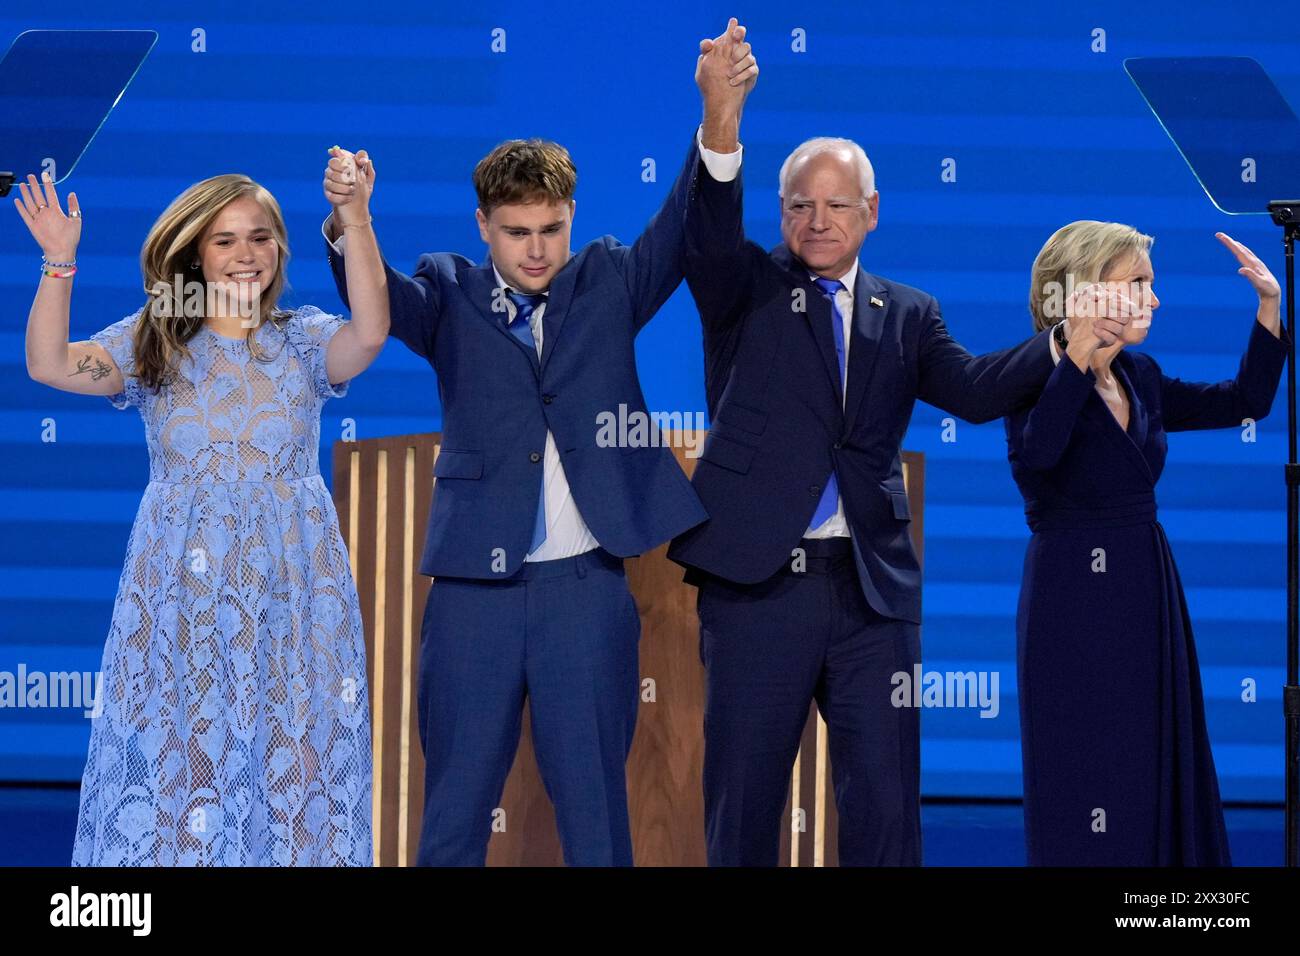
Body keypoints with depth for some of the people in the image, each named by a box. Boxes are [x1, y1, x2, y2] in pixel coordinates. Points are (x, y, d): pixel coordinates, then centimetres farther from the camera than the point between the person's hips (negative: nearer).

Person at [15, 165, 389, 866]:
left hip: (289, 590, 0)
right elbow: (48, 364, -8)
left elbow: (370, 333, -19)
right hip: (180, 589, 0)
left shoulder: (304, 341, 3)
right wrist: (59, 263, -20)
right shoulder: (154, 342, 5)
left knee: (290, 760, 0)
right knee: (174, 758, -1)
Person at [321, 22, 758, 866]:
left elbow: (687, 229, -7)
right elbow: (377, 295, -14)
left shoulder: (607, 283, 7)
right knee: (454, 813, 6)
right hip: (475, 589, 0)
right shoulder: (451, 294, 4)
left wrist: (717, 115, -25)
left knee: (596, 812, 5)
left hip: (587, 589, 0)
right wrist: (348, 221, -37)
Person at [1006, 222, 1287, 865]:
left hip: (1148, 593, 8)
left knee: (1162, 781, 9)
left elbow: (1245, 402, 16)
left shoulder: (1141, 379, 10)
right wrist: (1081, 351, -35)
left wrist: (1269, 306, 9)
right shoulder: (1041, 378, -12)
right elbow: (1037, 451, -32)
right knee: (1089, 794, -3)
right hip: (1076, 599, -8)